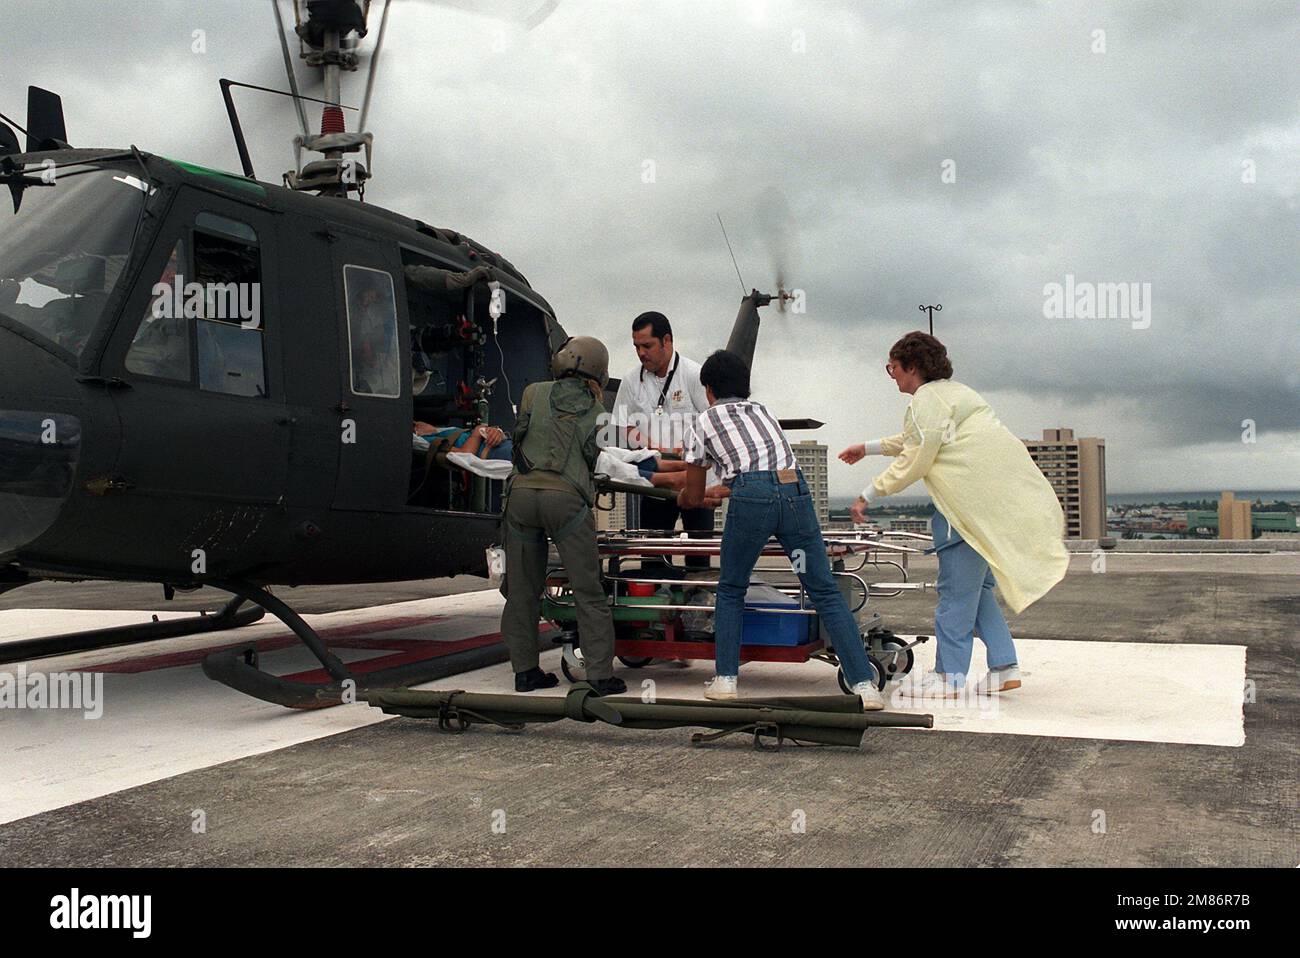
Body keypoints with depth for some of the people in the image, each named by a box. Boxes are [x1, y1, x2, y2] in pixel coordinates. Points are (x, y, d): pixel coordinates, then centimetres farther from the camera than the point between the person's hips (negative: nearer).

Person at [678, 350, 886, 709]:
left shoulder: (703, 423, 20)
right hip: (796, 491, 3)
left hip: (751, 497, -3)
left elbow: (693, 498, 25)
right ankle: (865, 683, 0)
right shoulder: (762, 410, 32)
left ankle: (725, 678, 14)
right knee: (825, 592, 6)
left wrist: (680, 496, 48)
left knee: (730, 590, 18)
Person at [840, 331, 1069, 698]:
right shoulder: (952, 391, 24)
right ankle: (1005, 667, 13)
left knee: (956, 589, -3)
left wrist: (868, 495, -3)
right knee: (977, 584, 15)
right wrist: (869, 448, 43)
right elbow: (915, 440, 38)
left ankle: (949, 675, 4)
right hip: (1003, 497, 10)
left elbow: (913, 462, -11)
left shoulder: (926, 399, -8)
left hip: (972, 500, -10)